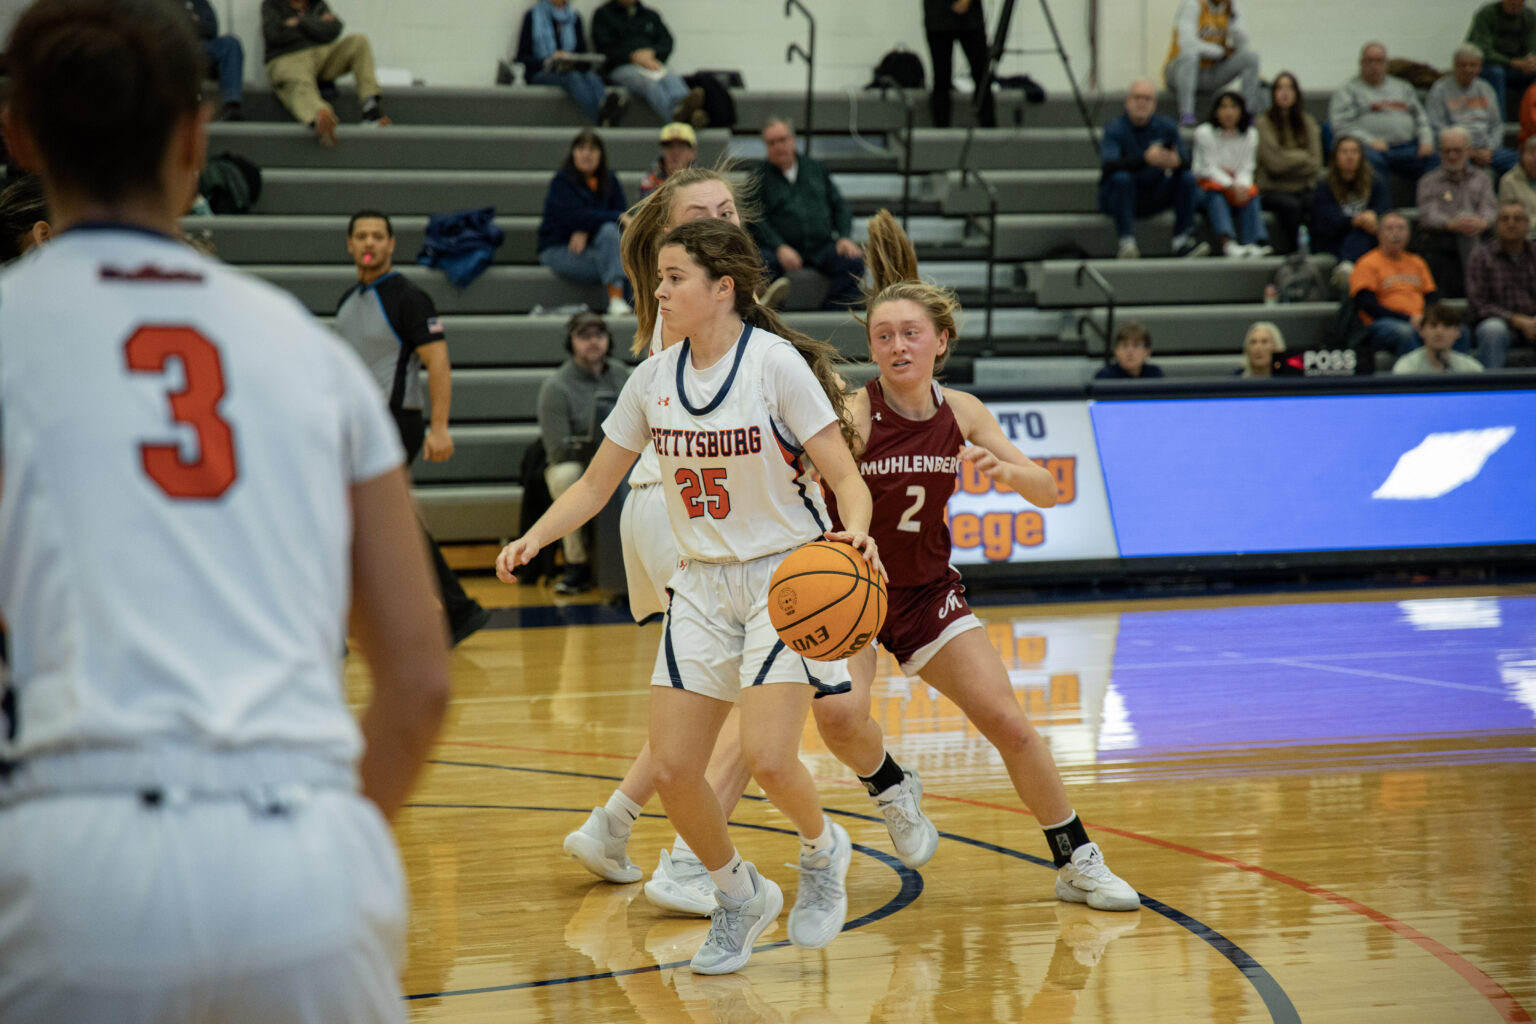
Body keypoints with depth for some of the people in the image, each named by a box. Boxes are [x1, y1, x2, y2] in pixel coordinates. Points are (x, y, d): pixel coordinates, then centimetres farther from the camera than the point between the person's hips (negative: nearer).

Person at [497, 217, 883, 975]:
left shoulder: (777, 363, -13)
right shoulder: (652, 379, 3)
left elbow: (844, 474, -13)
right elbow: (594, 486, 10)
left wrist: (855, 531, -34)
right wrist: (534, 538, -6)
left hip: (785, 574, -5)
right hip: (701, 584, 5)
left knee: (766, 757, -20)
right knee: (671, 769, -4)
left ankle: (821, 850, 15)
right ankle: (738, 895, 22)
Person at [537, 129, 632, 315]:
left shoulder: (610, 181, 9)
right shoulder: (561, 181, -6)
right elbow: (574, 216, -19)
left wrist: (585, 231, -18)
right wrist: (620, 217, -25)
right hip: (559, 250, -4)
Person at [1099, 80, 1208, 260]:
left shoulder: (1166, 126, 0)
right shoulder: (1115, 129, -12)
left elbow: (1186, 162, -8)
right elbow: (1108, 166, -30)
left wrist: (1176, 162, -35)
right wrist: (1146, 159, -44)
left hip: (1153, 198, 4)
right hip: (1117, 198, -4)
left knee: (1187, 178, -18)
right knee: (1121, 178, -34)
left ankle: (1182, 240, -21)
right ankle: (1127, 242, -37)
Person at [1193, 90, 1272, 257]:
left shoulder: (1250, 135, 5)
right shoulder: (1204, 133, -7)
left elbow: (1246, 168, -3)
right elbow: (1209, 168, -13)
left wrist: (1242, 185, -26)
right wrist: (1232, 185, -29)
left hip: (1237, 183, 3)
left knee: (1251, 192, -28)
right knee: (1215, 189, -36)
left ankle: (1254, 242, -45)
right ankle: (1228, 242, -56)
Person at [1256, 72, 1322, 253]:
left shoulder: (1308, 122, 13)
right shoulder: (1263, 122, 0)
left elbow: (1316, 164, 5)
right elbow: (1274, 162, -8)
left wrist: (1287, 161, -5)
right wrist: (1304, 157, 3)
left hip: (1303, 188, 3)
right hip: (1272, 190, -3)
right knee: (1290, 205, -36)